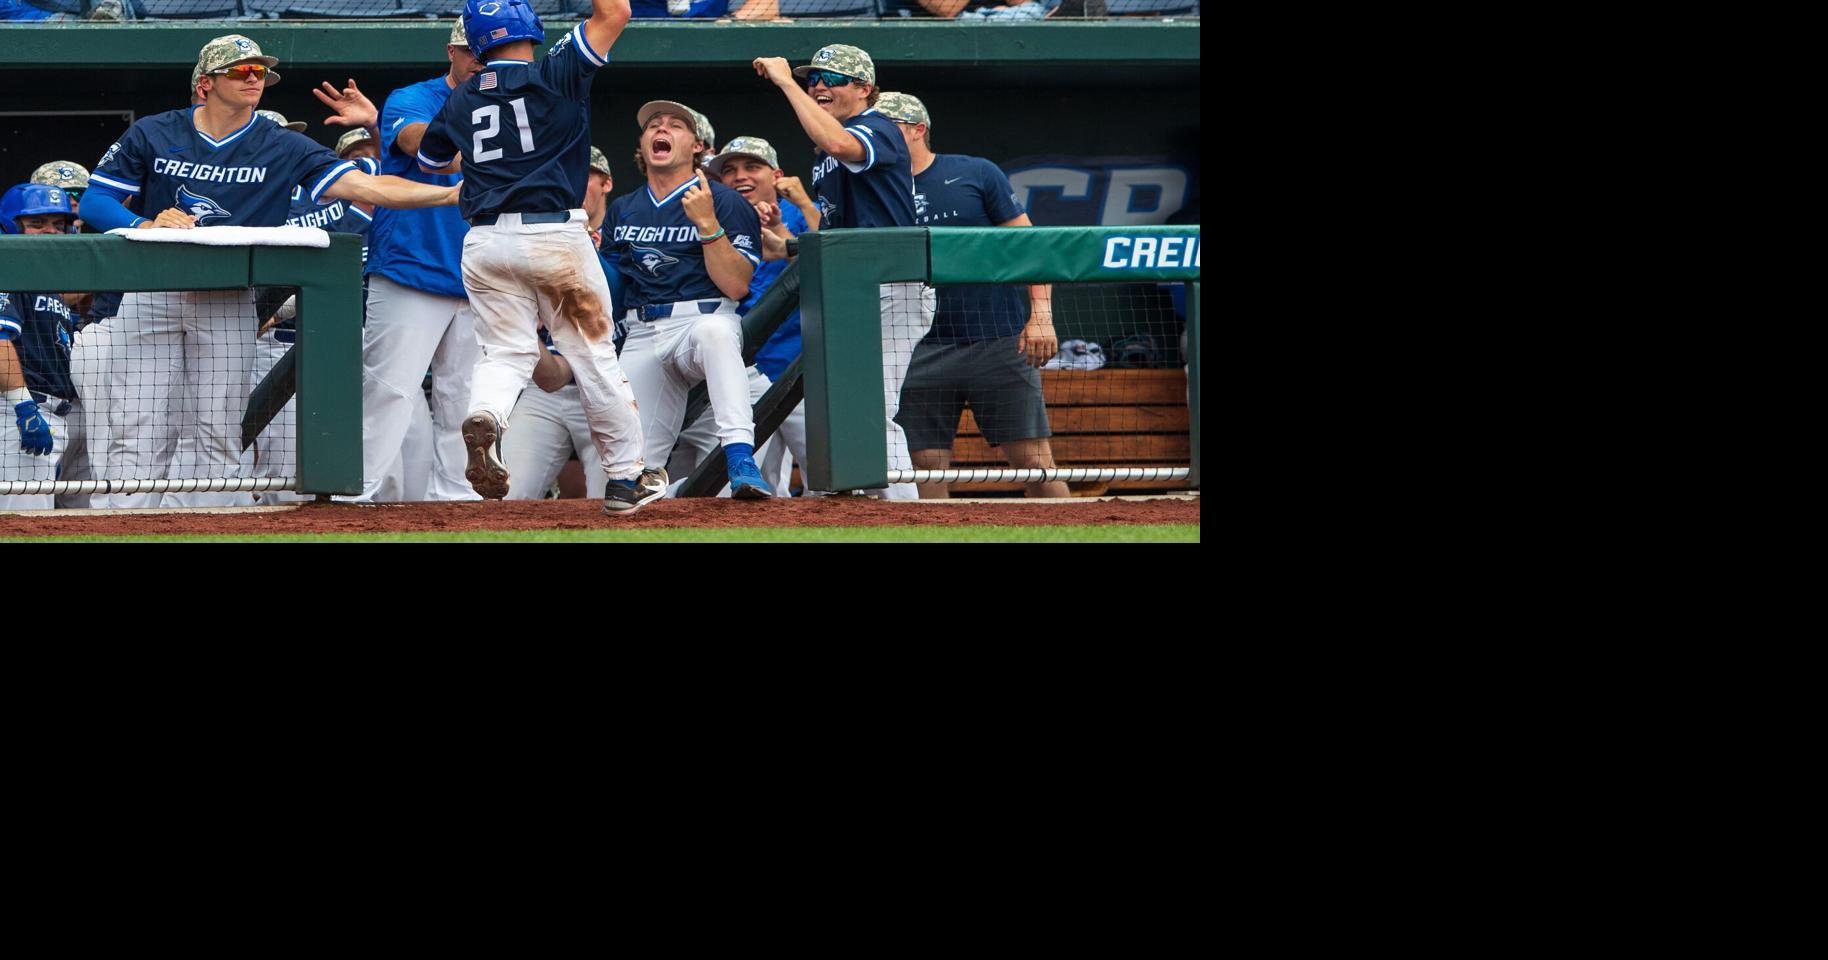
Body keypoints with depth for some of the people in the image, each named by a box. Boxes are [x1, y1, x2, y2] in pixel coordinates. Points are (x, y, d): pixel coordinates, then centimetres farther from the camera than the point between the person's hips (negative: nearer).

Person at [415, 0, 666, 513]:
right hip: (555, 235, -3)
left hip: (484, 241, 3)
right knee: (593, 352, 6)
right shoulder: (554, 76, -1)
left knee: (506, 351, 7)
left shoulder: (461, 101, 11)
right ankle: (626, 476, 10)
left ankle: (484, 415, -27)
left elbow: (431, 159, 28)